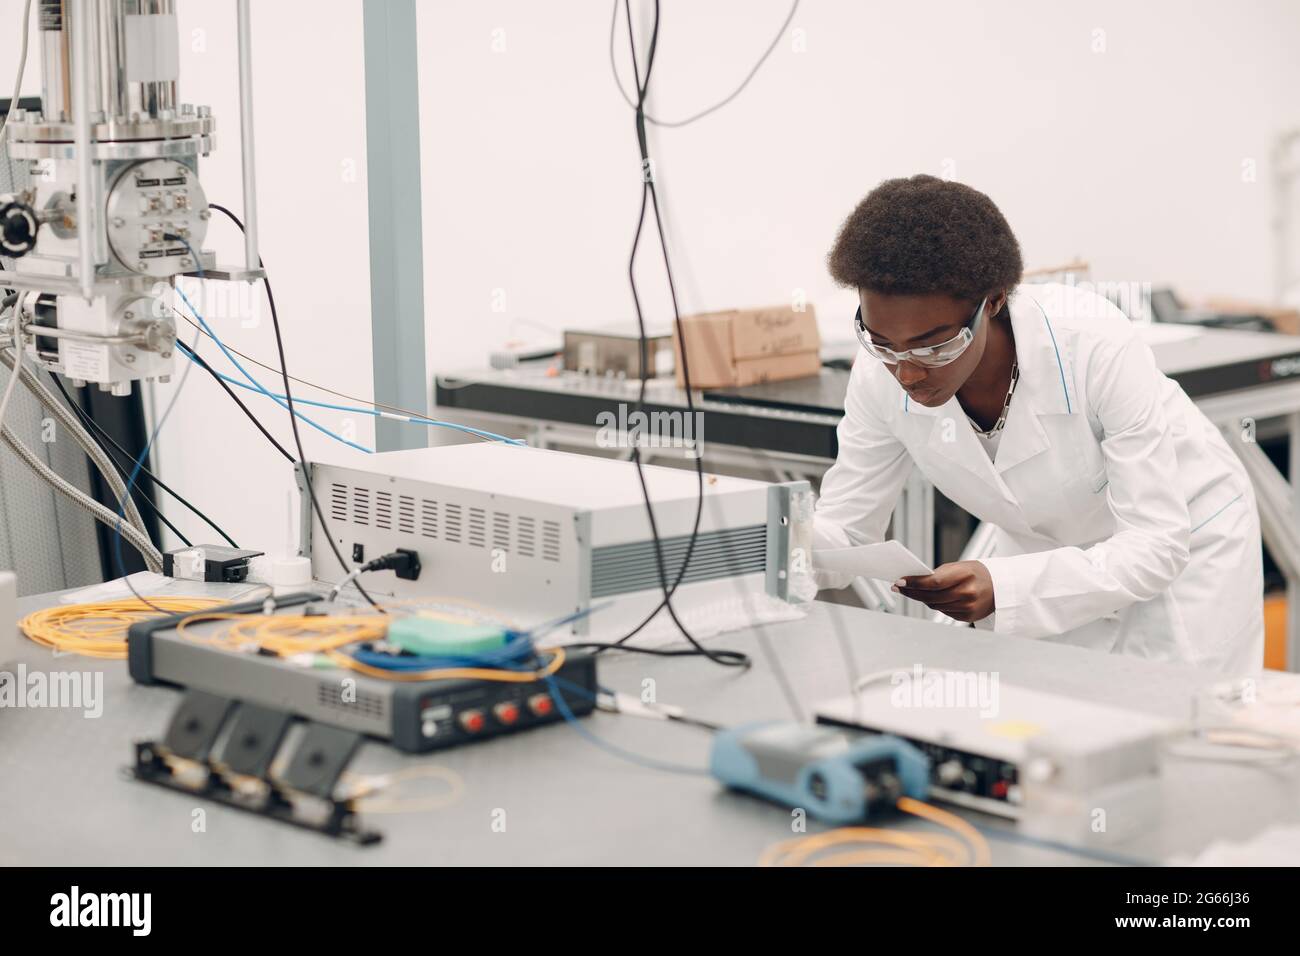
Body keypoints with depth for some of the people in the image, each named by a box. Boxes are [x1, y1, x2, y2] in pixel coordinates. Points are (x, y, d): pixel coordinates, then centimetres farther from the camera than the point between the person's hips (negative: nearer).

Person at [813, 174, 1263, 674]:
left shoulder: (1095, 344, -34)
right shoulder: (881, 375, -22)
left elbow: (1158, 545, -32)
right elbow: (843, 527, -11)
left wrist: (1003, 588, -47)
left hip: (1182, 553, -3)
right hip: (1048, 556, 3)